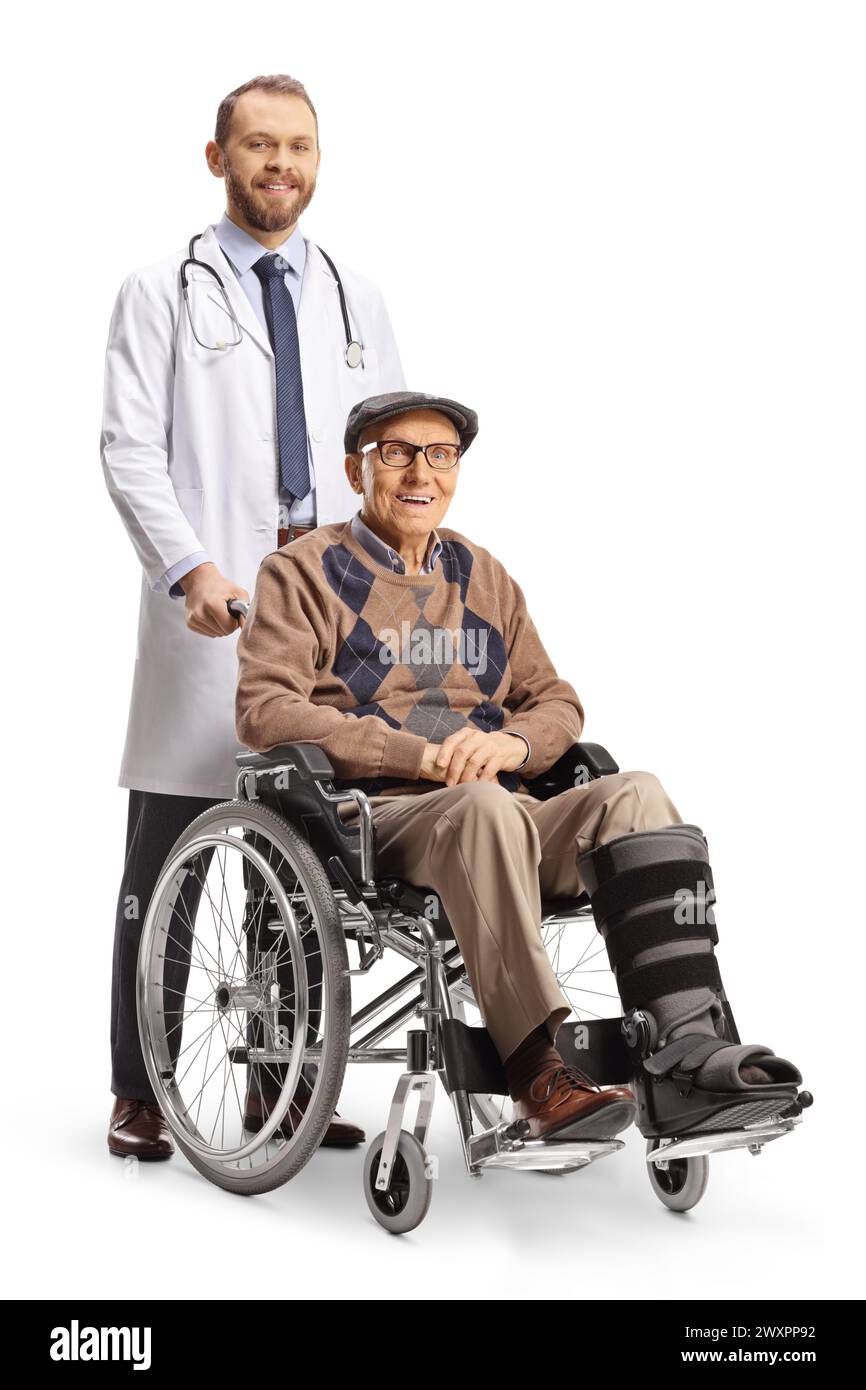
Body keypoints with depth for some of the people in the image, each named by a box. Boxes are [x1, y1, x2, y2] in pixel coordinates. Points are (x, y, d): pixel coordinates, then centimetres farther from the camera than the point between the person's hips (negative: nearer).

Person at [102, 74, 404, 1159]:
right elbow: (128, 450, -3)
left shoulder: (357, 303, 18)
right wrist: (192, 568, -18)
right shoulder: (160, 292, 7)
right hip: (209, 607, -3)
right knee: (167, 854, 1)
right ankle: (138, 1096, 11)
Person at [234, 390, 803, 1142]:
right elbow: (264, 710, -6)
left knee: (634, 794, -24)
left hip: (501, 812, 5)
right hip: (373, 820, -4)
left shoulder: (483, 575, 24)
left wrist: (514, 743, -5)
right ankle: (538, 1069, -41)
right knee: (487, 808, -38)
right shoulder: (305, 571, 9)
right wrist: (419, 755, -15)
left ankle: (687, 1040, -35)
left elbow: (558, 703, 22)